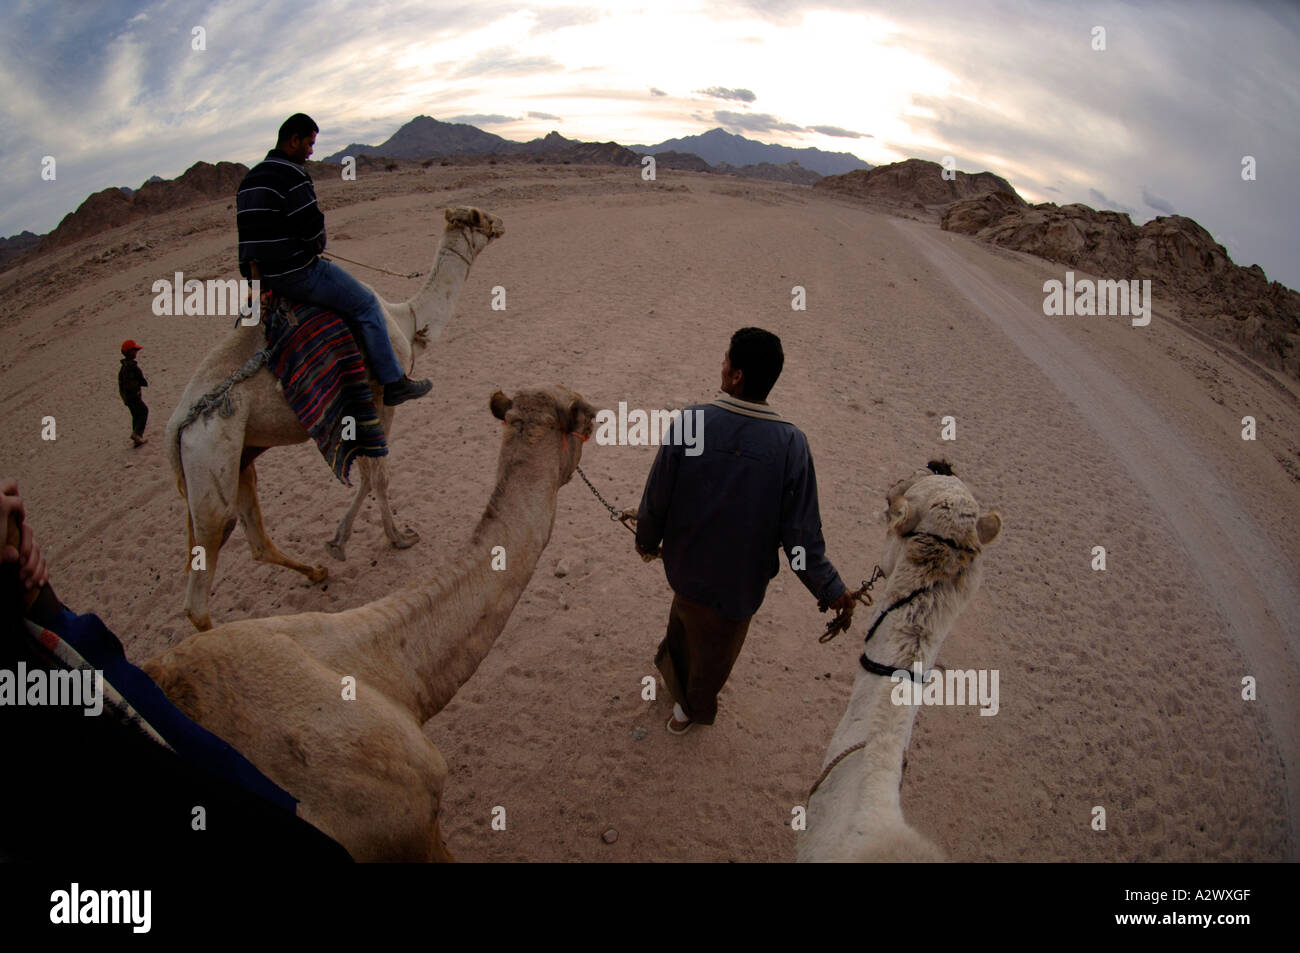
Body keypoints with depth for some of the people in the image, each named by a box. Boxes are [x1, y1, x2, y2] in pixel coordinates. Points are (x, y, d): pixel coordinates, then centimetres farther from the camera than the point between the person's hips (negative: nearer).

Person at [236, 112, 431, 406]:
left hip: (259, 273, 10)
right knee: (366, 305, 1)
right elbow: (311, 226, -19)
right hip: (296, 272, -10)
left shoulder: (249, 178, 17)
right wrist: (316, 247, 4)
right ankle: (393, 383, 1)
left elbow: (256, 230, 19)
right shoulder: (289, 173, -14)